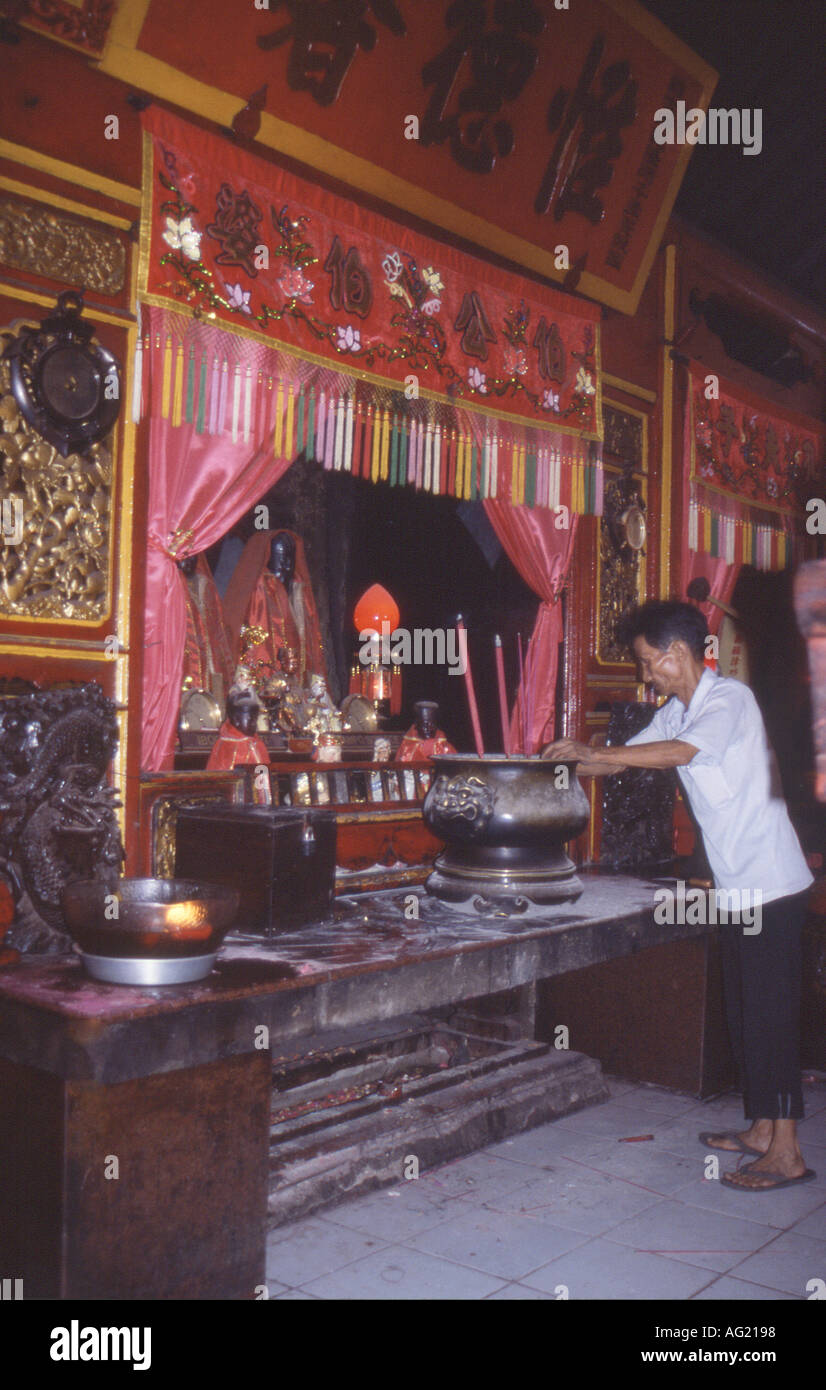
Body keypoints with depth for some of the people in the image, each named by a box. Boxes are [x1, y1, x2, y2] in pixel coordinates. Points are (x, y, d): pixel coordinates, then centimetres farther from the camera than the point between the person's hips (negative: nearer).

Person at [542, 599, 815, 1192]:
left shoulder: (730, 698, -15)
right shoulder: (675, 712, 13)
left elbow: (680, 752, -31)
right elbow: (626, 757, 21)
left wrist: (589, 753, -26)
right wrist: (560, 767, 12)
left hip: (769, 882, -9)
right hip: (736, 885, 9)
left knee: (771, 1011, -6)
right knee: (745, 1010, 14)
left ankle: (787, 1153, 2)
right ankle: (761, 1128, 25)